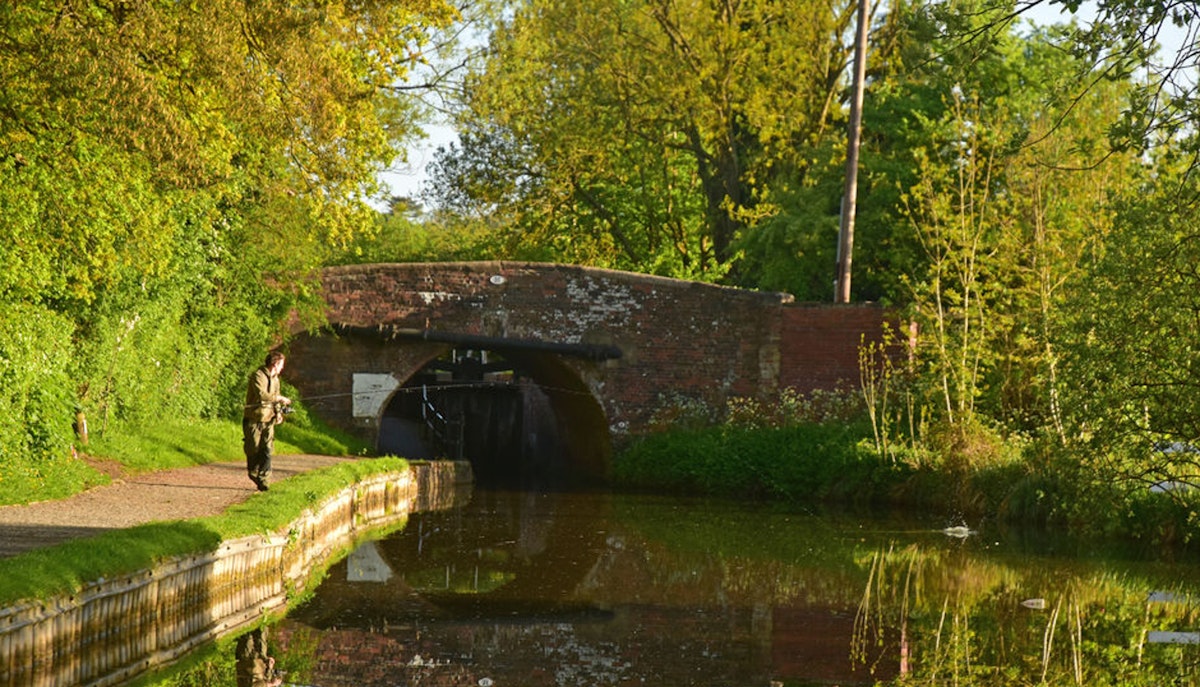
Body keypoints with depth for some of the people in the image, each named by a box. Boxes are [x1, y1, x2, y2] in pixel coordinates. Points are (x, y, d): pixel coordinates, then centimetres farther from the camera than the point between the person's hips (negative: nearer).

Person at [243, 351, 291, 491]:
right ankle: (253, 473, 25)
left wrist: (279, 412, 5)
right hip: (254, 420, -6)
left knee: (267, 451, -6)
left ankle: (262, 479, -3)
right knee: (253, 450, 2)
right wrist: (280, 398, -24)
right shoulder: (258, 376, -13)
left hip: (268, 421, 6)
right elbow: (262, 395, -28)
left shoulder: (275, 379, 14)